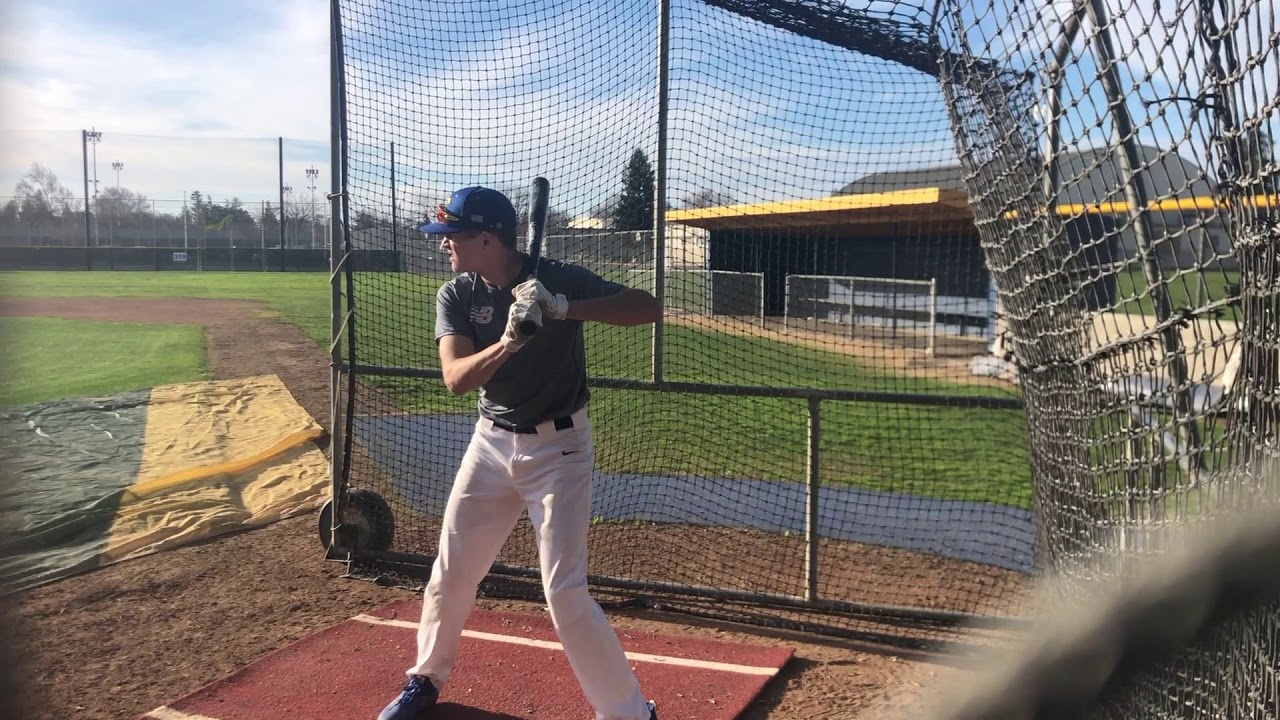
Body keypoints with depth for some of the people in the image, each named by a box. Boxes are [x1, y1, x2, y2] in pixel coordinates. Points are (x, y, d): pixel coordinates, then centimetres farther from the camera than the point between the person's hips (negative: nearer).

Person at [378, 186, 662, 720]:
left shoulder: (560, 279, -15)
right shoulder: (456, 296, -5)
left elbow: (649, 308, -23)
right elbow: (456, 379, -18)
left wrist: (564, 309, -34)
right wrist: (509, 341, -36)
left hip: (558, 447, -4)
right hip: (491, 442, 5)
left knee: (564, 593, -8)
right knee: (450, 573, 14)